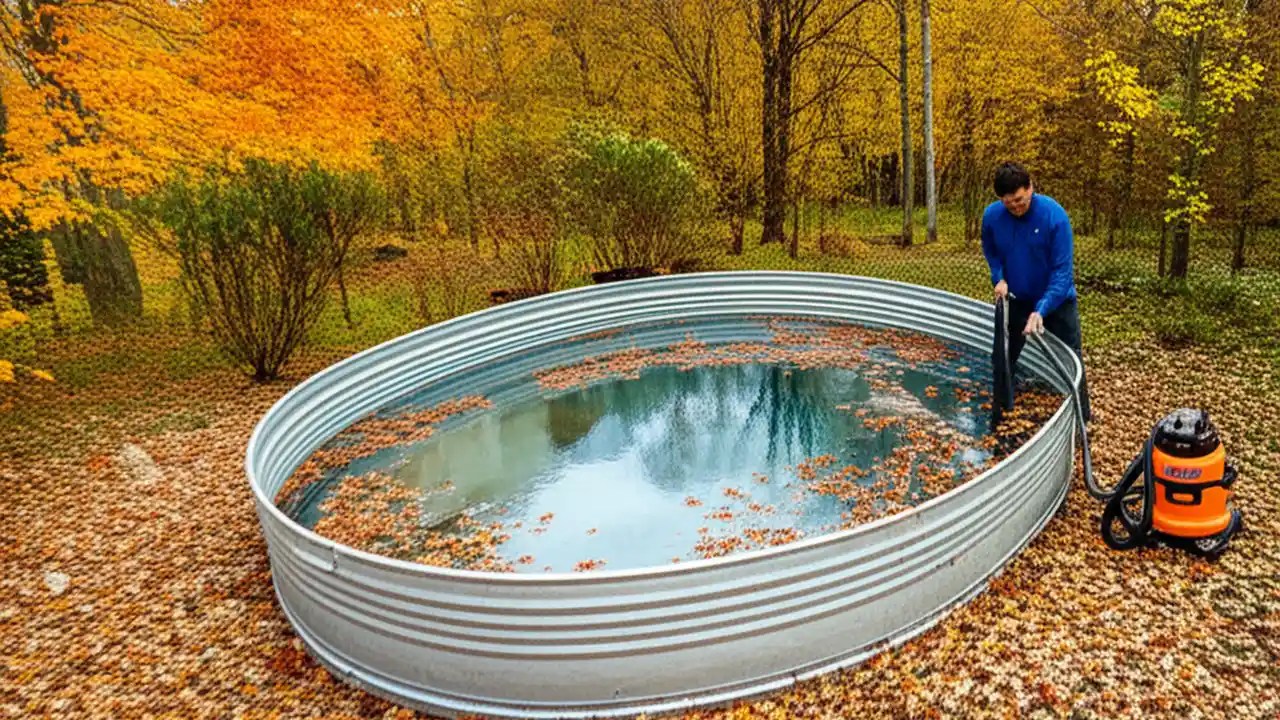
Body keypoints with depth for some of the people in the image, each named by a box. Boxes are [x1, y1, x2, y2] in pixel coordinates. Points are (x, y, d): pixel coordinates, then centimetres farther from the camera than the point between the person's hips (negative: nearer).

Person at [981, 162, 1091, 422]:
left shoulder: (1054, 215, -25)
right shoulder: (992, 215, -14)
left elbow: (1062, 270, -25)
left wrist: (1040, 310, -34)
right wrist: (999, 278, -12)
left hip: (1056, 301, -3)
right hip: (1015, 300, 3)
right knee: (1002, 359, 10)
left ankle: (1082, 416, 24)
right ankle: (1001, 410, 28)